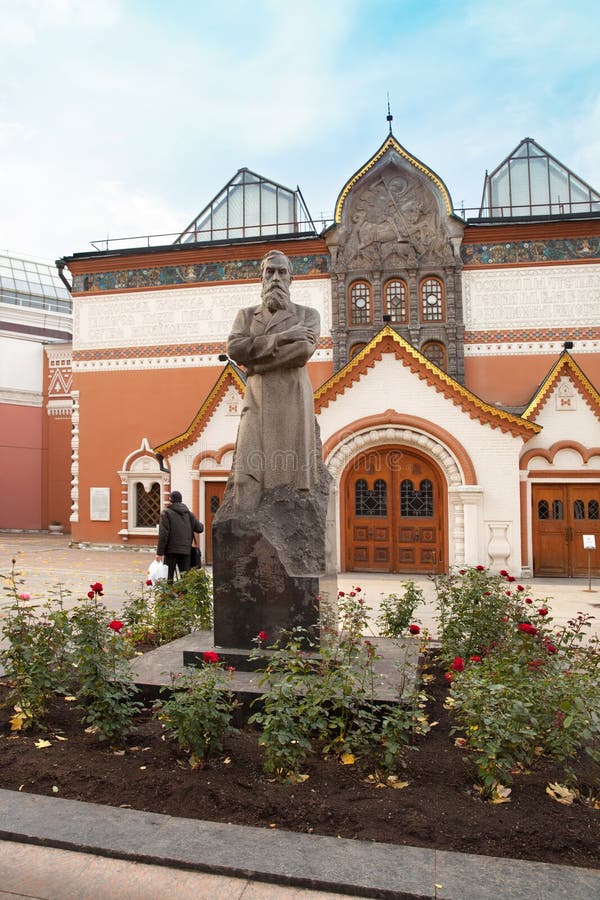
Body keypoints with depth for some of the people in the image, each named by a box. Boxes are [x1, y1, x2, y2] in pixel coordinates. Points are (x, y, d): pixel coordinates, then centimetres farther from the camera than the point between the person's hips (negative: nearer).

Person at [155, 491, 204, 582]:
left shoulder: (166, 512, -4)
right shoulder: (188, 513, 9)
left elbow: (163, 534, -11)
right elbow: (200, 528, 6)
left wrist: (159, 552, -9)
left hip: (171, 550, -4)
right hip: (185, 550, 4)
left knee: (168, 577, 3)